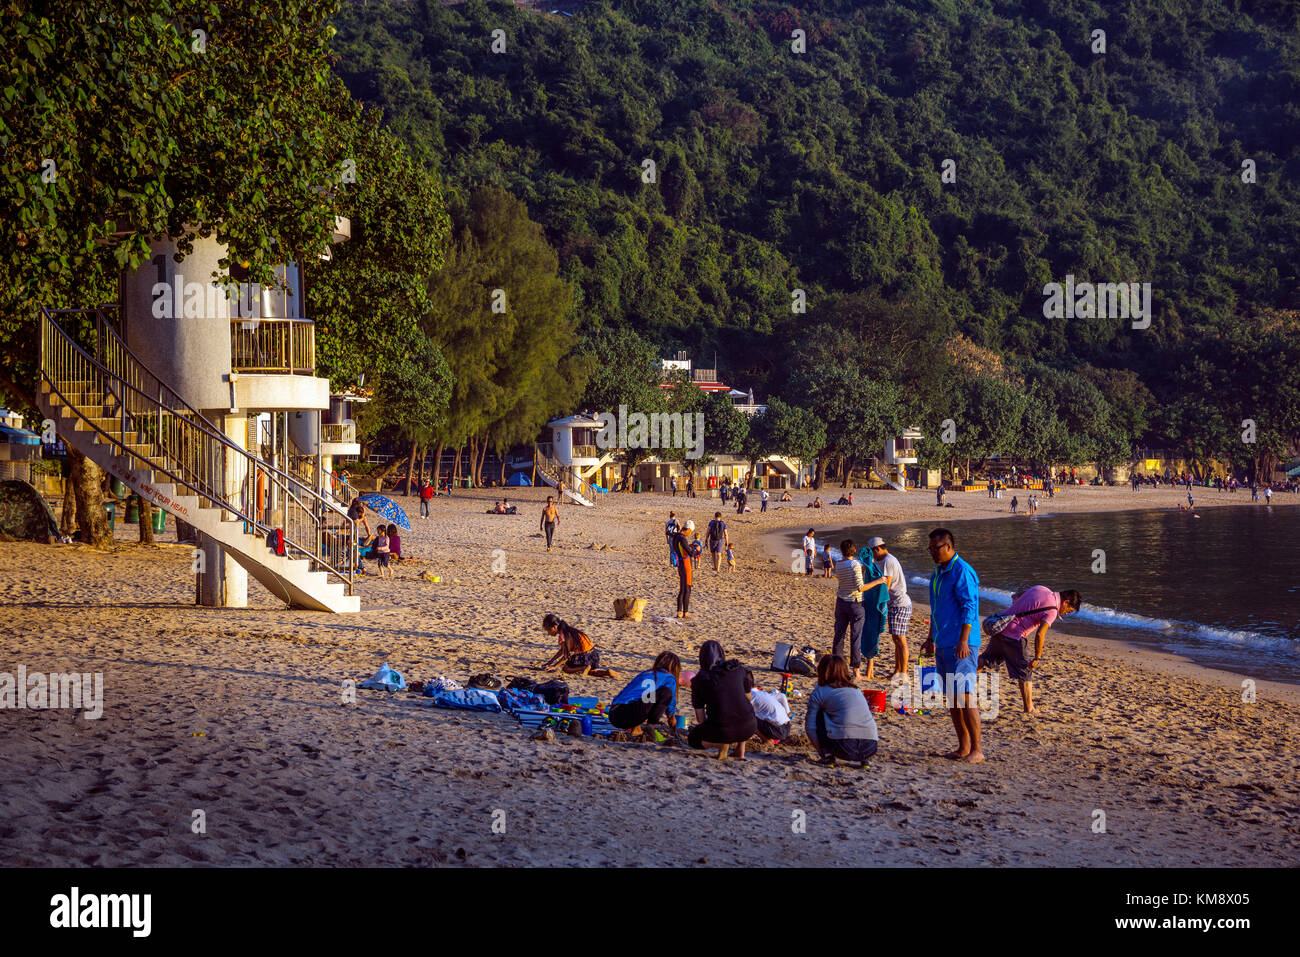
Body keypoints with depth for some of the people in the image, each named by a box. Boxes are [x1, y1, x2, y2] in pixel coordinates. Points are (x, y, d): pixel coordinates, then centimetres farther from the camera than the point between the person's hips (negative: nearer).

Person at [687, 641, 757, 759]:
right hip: (747, 728, 3)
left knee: (692, 739, 27)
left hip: (722, 730, -3)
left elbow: (700, 719, 6)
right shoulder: (739, 669, 9)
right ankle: (741, 750, 17)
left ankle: (722, 744, 0)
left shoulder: (700, 679, 3)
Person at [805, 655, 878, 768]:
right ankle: (864, 759, 16)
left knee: (819, 715, 19)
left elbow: (810, 726, 8)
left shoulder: (819, 692, 12)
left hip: (844, 747, -5)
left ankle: (828, 755, 10)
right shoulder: (856, 691, 27)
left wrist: (821, 749, 21)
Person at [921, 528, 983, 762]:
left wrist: (963, 641, -23)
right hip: (943, 645, 9)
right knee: (951, 698, 9)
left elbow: (969, 608, -18)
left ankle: (976, 750, -10)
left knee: (964, 696, -12)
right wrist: (931, 639, 26)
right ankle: (963, 747, 15)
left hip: (961, 646, -9)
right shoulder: (938, 573, 17)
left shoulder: (962, 571, -12)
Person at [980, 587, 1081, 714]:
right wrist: (1037, 658, -13)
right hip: (1014, 635, -7)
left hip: (1000, 626, 7)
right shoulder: (1052, 611, -12)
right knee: (1025, 672, 4)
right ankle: (1029, 708, 8)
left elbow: (1015, 596, 21)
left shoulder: (1040, 588, 11)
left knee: (987, 658, 26)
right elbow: (1040, 634, -21)